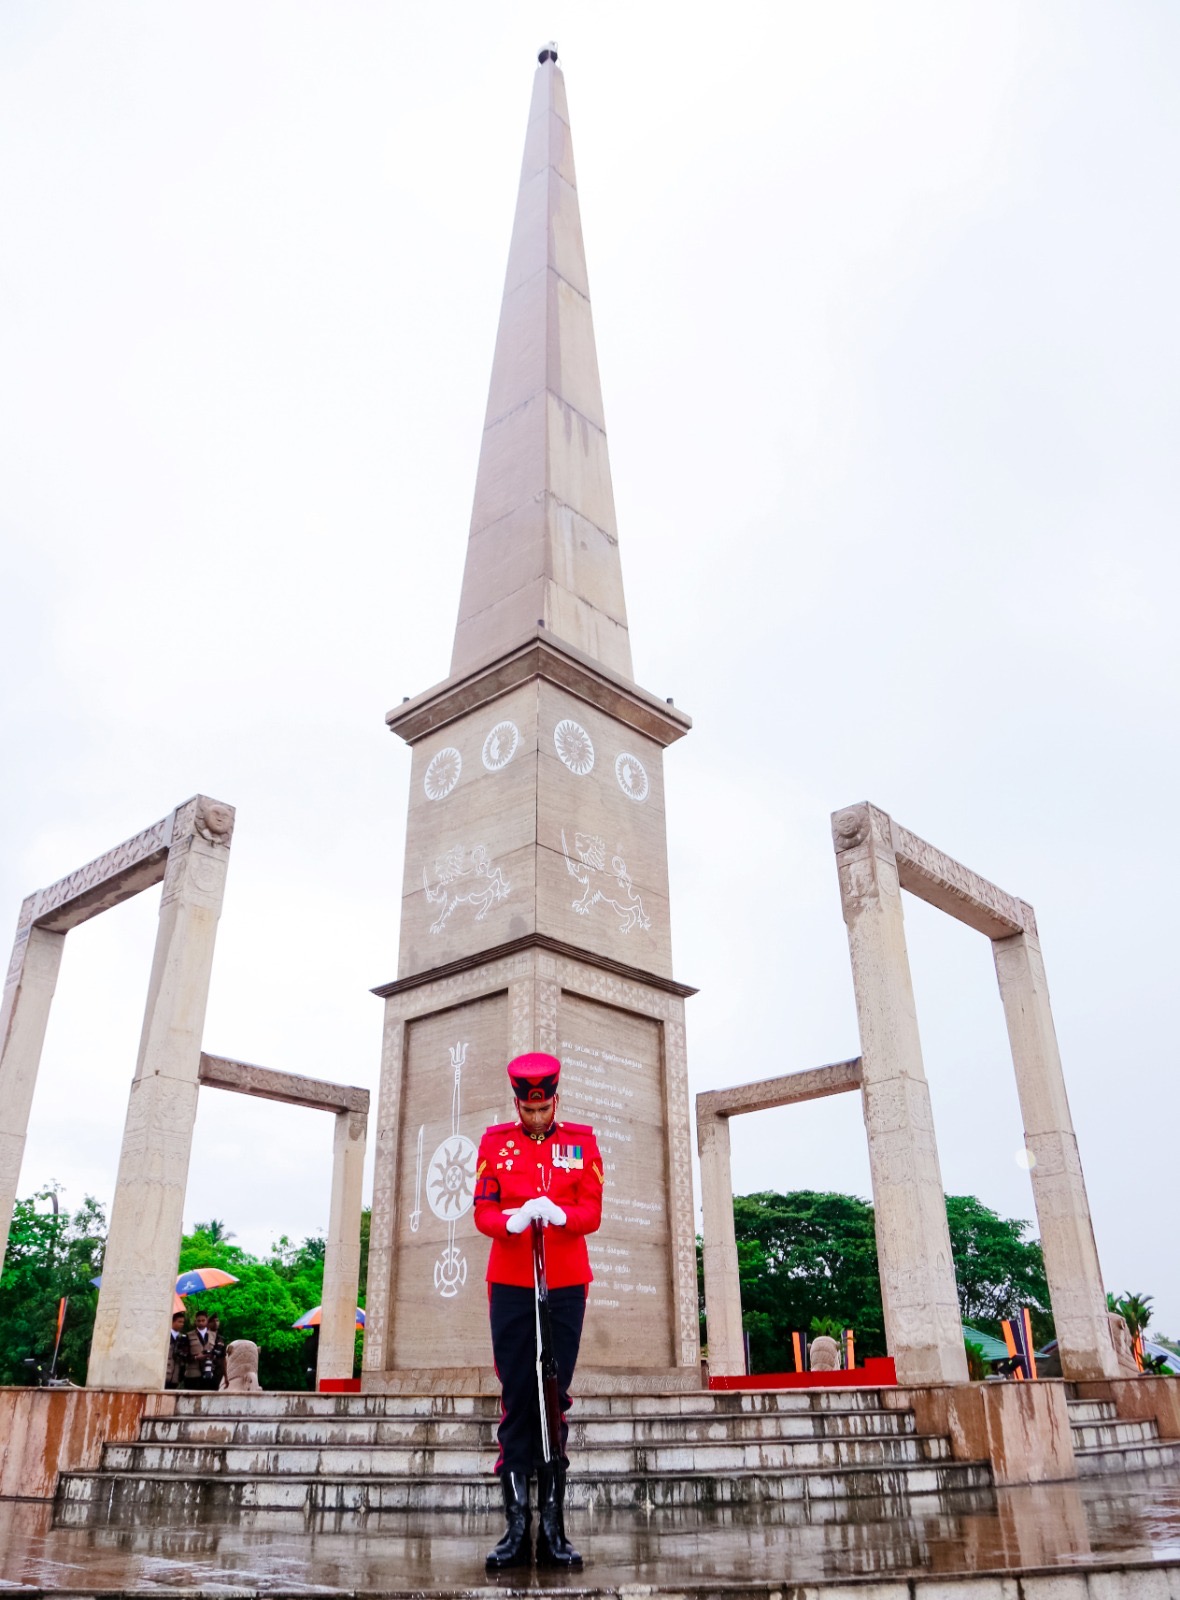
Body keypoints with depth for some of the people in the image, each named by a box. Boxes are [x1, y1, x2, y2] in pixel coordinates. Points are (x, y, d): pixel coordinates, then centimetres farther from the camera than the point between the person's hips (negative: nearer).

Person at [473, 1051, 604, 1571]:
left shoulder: (581, 1141, 3)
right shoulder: (495, 1141, 3)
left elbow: (592, 1212, -2)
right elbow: (483, 1212, -1)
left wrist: (559, 1214, -24)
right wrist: (513, 1221, -23)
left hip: (566, 1286, 0)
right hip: (510, 1286, 0)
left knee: (555, 1401, 5)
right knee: (516, 1402, 2)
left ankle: (553, 1528, 12)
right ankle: (517, 1526, 9)